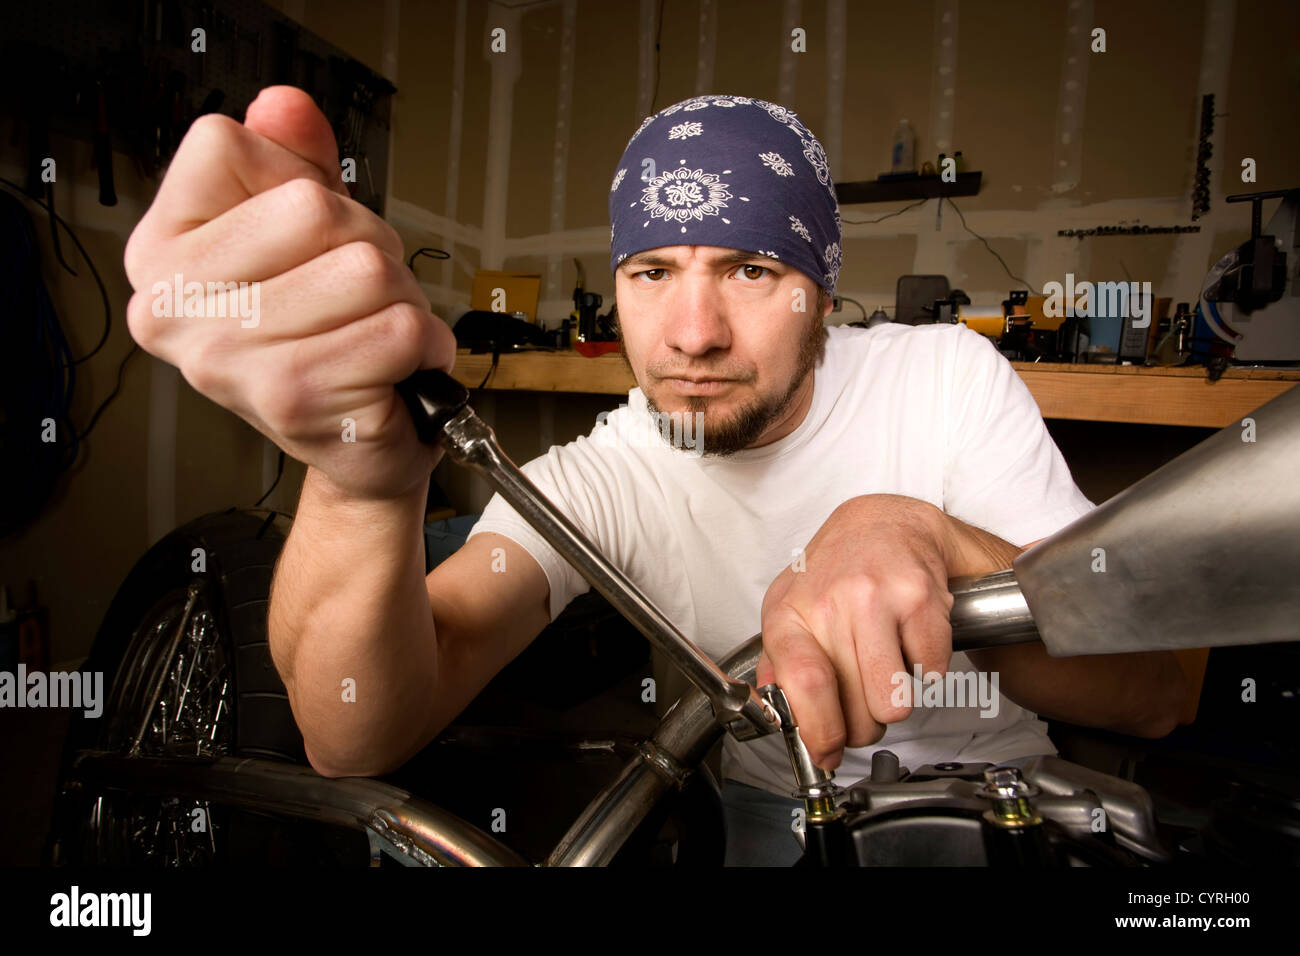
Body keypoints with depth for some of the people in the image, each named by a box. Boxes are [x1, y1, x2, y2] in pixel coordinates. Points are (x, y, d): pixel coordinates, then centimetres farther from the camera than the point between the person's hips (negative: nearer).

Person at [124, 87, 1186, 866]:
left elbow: (1152, 696, -16)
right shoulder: (600, 479, -12)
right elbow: (361, 742, -25)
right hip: (767, 816, 0)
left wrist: (929, 540, -36)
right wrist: (364, 484, -46)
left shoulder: (949, 377, -11)